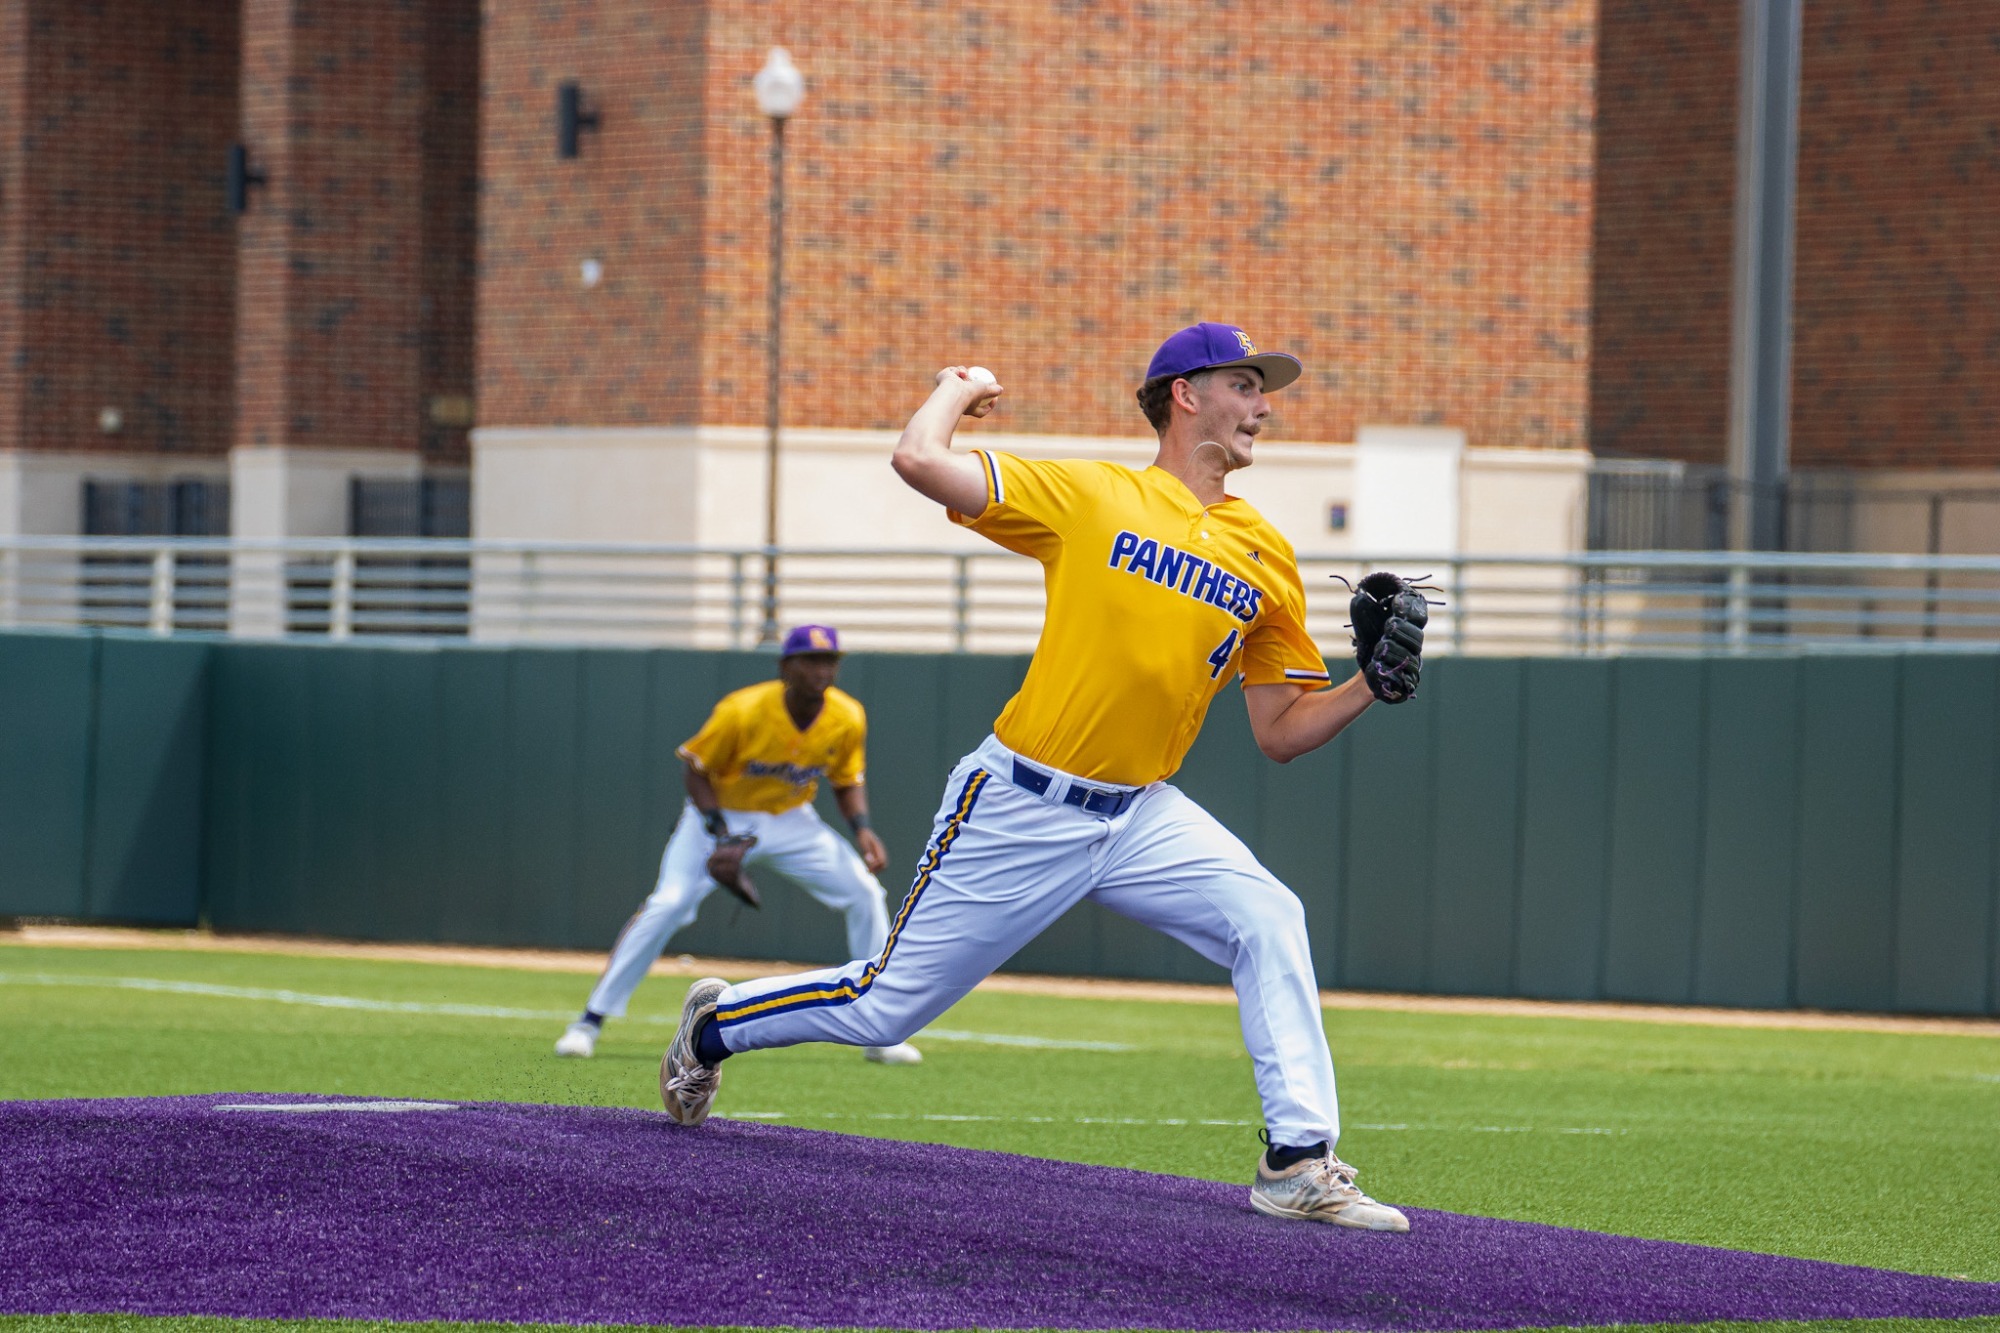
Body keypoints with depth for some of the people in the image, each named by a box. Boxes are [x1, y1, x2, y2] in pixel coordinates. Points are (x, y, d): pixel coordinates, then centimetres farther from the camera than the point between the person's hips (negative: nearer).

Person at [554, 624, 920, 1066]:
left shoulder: (848, 719, -15)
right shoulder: (743, 712, -27)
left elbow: (848, 781, 2)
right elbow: (695, 768, -15)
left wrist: (862, 828, -17)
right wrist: (722, 835, -25)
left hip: (791, 822, 4)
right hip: (722, 815, -4)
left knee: (866, 894, -9)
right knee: (666, 905, -22)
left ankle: (880, 1034, 3)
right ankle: (590, 1021, -13)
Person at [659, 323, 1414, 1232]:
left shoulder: (1267, 559, 7)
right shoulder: (1092, 497, -7)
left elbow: (1282, 733, 10)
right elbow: (919, 458, -17)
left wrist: (1373, 684, -7)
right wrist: (957, 391, 3)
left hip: (1140, 817, 5)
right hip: (1019, 813, -4)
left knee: (1268, 920, -19)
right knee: (882, 1008, 3)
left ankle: (1299, 1164, -18)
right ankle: (714, 1027, 31)